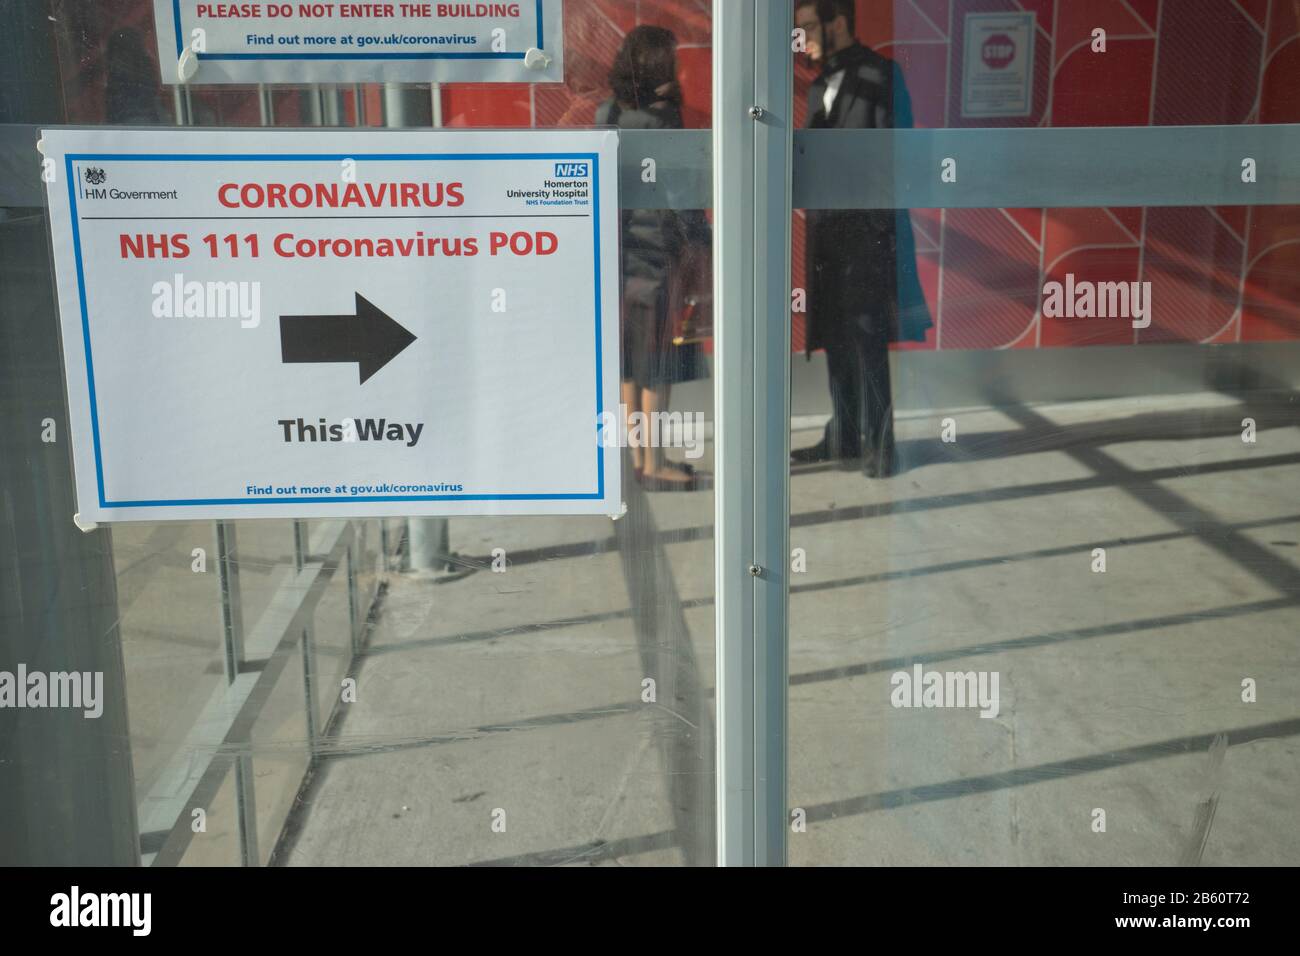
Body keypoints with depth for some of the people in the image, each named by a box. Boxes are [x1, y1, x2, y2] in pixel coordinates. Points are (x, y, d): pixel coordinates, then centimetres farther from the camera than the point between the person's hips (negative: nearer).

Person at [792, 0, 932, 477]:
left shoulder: (881, 75, -6)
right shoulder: (819, 85, 17)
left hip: (866, 227, -7)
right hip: (826, 228, 7)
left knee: (866, 338, -5)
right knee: (836, 338, 11)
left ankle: (878, 443, 4)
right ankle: (844, 436, 20)